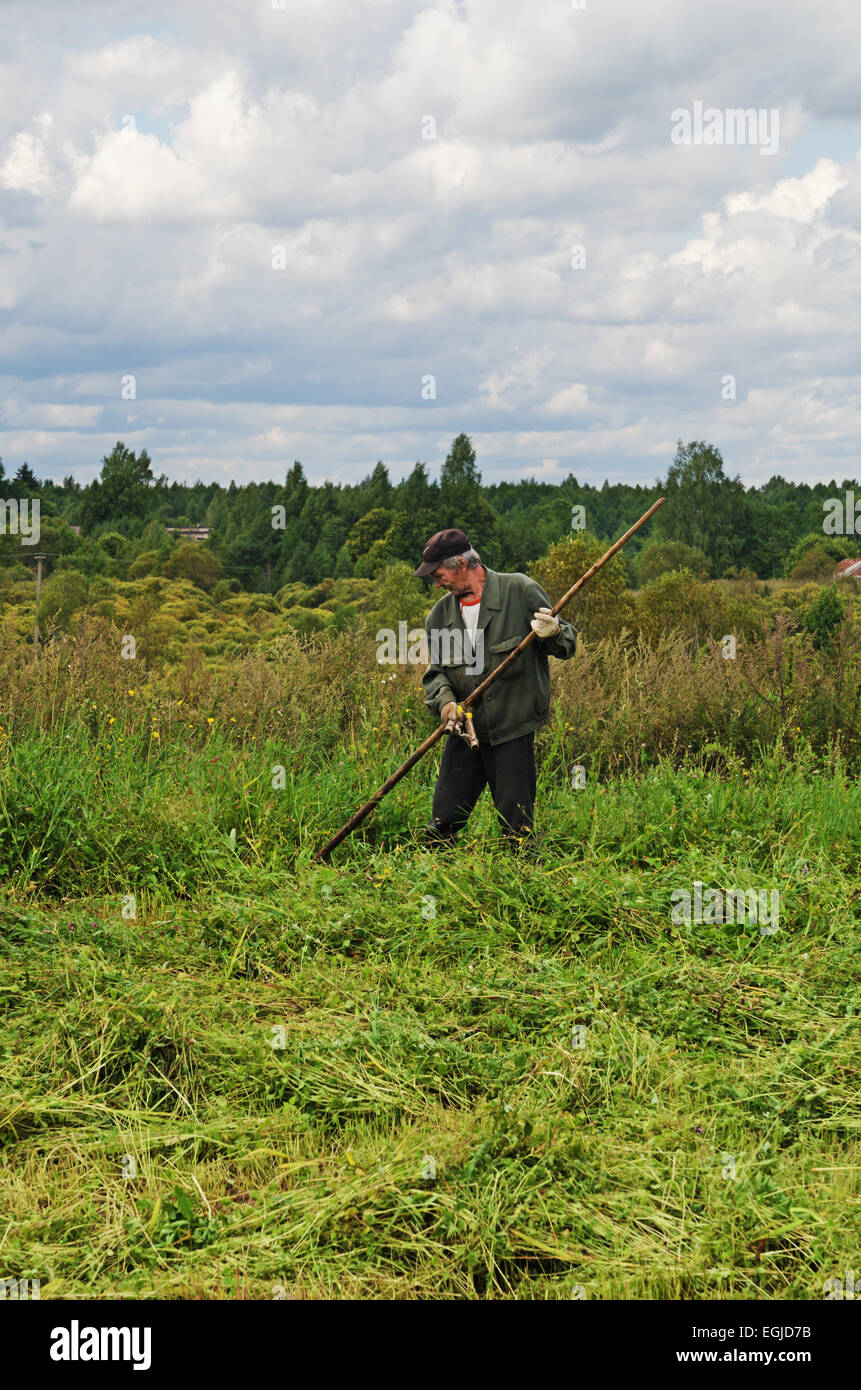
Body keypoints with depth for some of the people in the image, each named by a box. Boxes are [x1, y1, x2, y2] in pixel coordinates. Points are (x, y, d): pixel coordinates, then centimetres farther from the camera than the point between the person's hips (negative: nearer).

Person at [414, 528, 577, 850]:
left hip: (512, 730, -4)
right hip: (464, 732, 4)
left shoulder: (521, 591, -5)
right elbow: (435, 671, 10)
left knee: (516, 827, -2)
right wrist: (444, 700, -12)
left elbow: (566, 647, 1)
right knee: (442, 822, 7)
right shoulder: (439, 614, 9)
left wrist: (554, 633, -22)